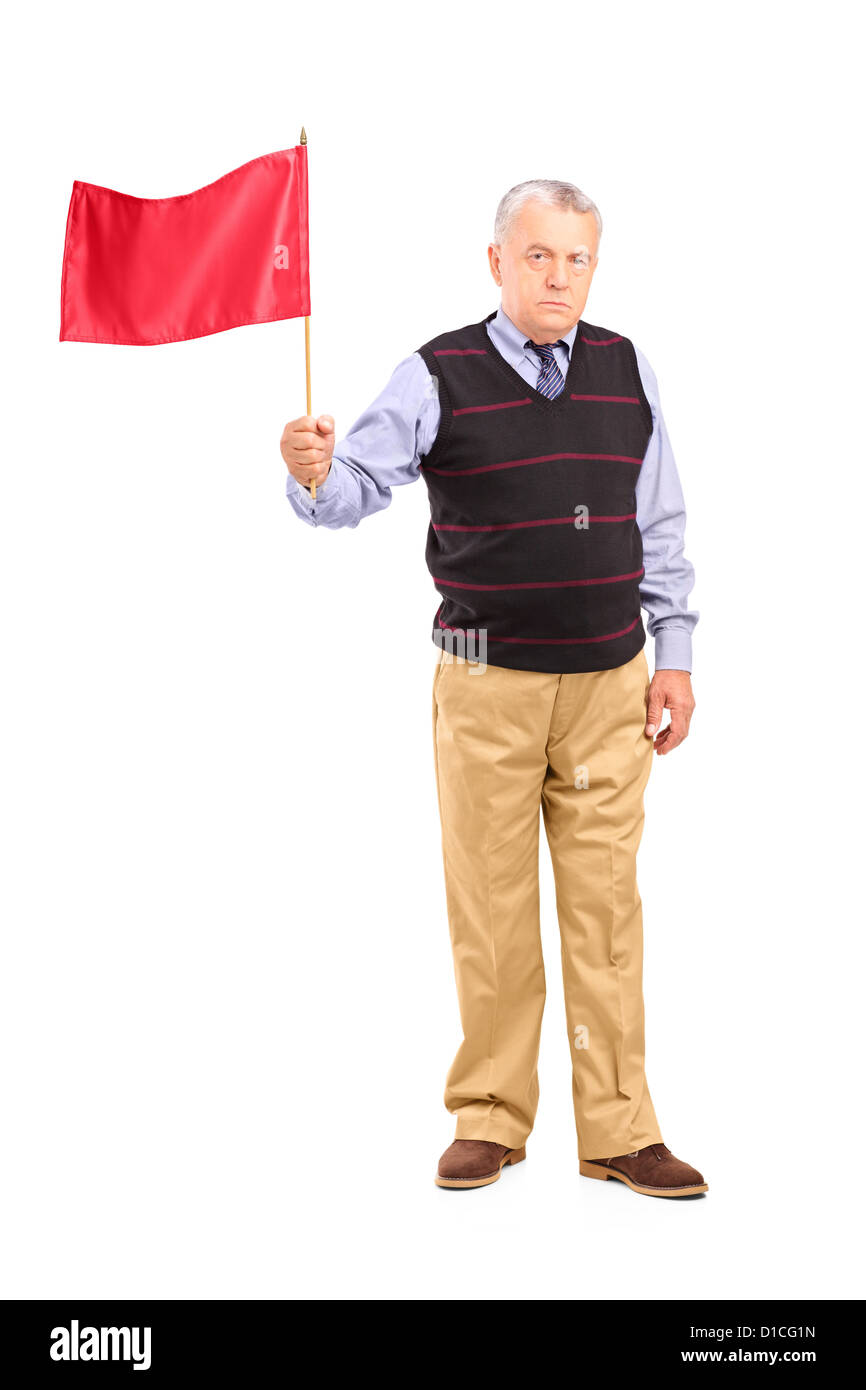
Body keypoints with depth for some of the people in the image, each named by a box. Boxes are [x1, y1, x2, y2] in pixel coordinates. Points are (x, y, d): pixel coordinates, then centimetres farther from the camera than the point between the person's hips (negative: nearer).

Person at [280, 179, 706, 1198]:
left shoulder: (627, 370, 8)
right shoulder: (440, 377, -1)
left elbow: (659, 526, 13)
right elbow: (363, 482, -10)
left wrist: (676, 656, 9)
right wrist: (314, 474, -33)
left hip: (610, 678, 2)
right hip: (488, 683, -2)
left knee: (606, 905, 4)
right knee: (490, 910, 4)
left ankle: (618, 1128, 14)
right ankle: (490, 1118, 18)